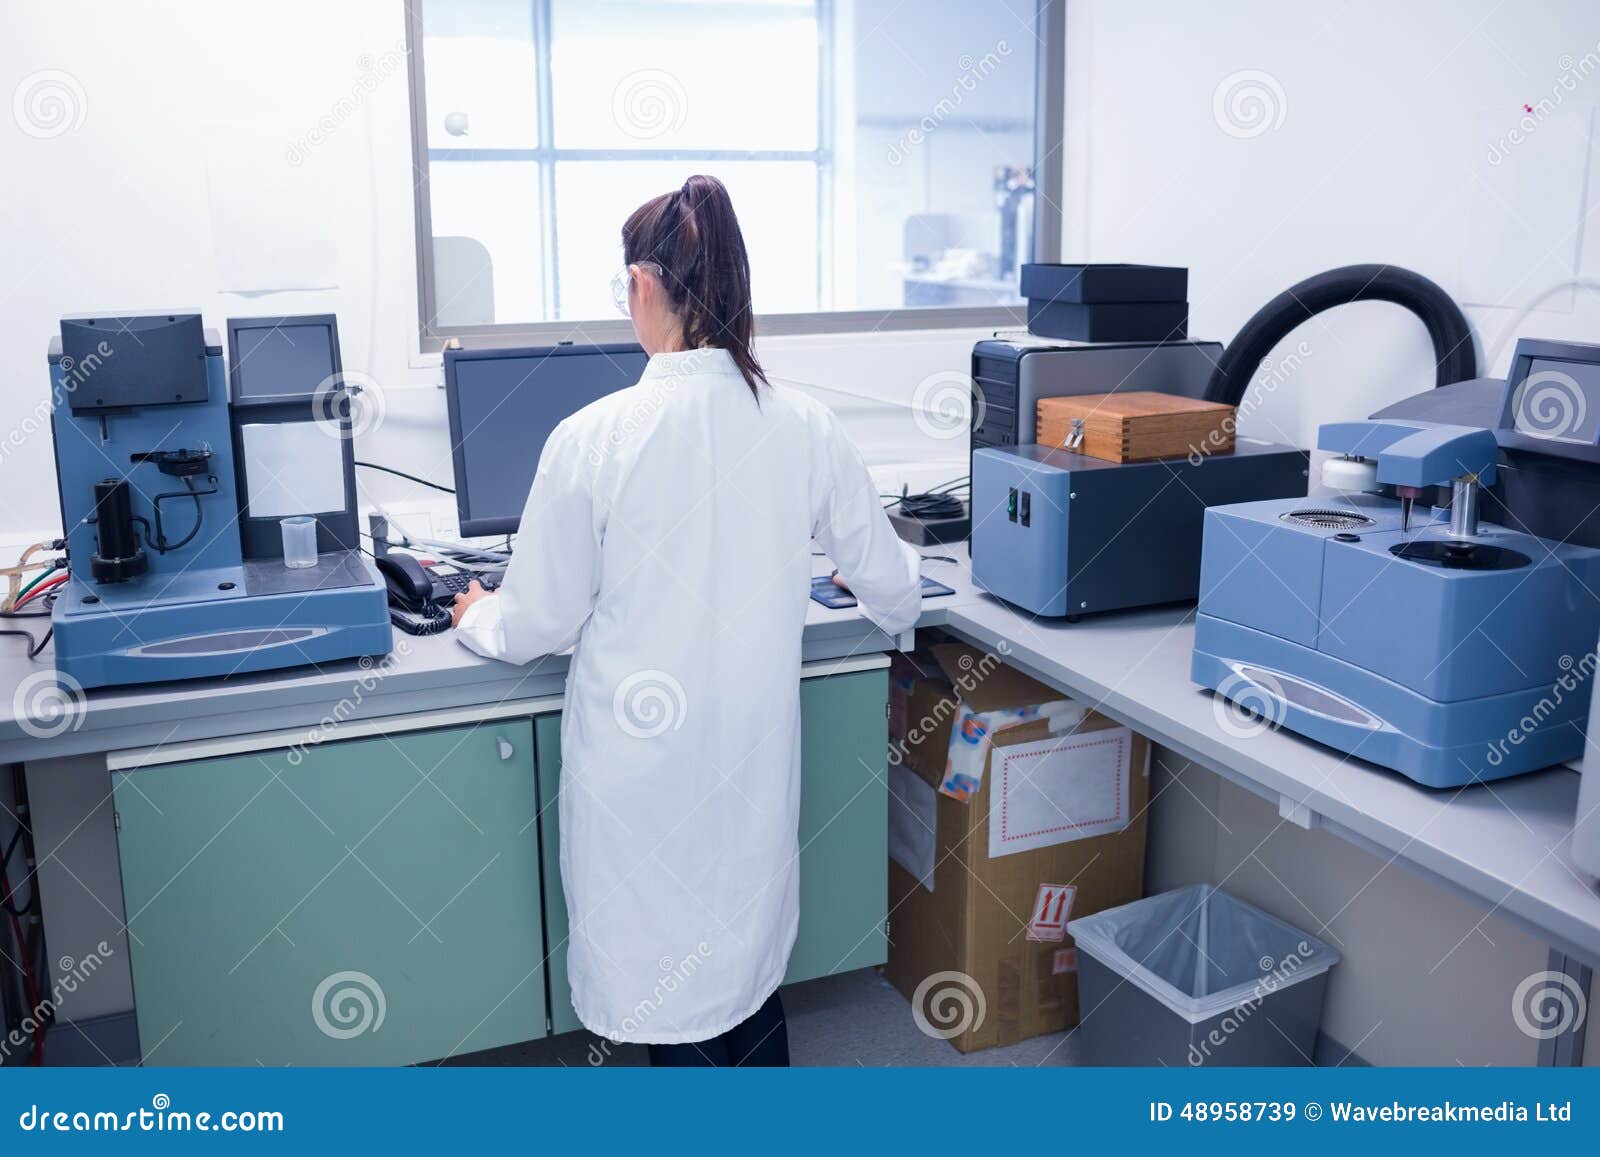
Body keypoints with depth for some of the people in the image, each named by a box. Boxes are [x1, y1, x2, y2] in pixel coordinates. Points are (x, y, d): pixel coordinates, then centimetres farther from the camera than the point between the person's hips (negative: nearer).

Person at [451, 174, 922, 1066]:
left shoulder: (593, 438, -17)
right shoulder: (808, 429, -8)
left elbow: (539, 626, -7)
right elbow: (893, 592, 4)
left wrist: (477, 619, 16)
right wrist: (895, 597, 29)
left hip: (643, 764, -3)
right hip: (756, 754, 4)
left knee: (668, 979, 14)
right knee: (749, 959, 23)